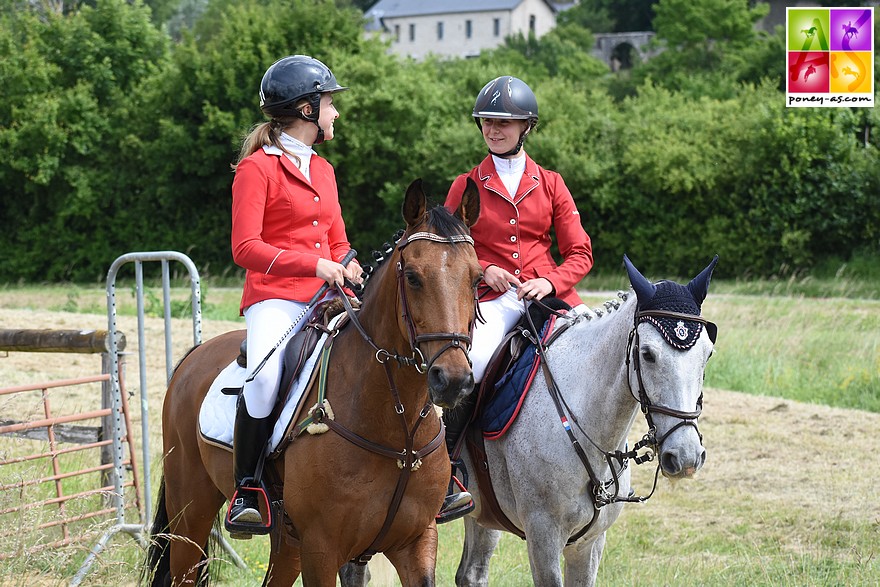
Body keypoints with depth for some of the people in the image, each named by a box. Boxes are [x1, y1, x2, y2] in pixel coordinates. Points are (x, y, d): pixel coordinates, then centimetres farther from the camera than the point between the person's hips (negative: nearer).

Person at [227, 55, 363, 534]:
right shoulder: (257, 168, -3)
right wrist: (315, 264, -22)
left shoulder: (323, 169, 21)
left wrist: (348, 267, 4)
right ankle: (246, 491, -21)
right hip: (275, 300, -7)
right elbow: (245, 248, -12)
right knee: (265, 373, -35)